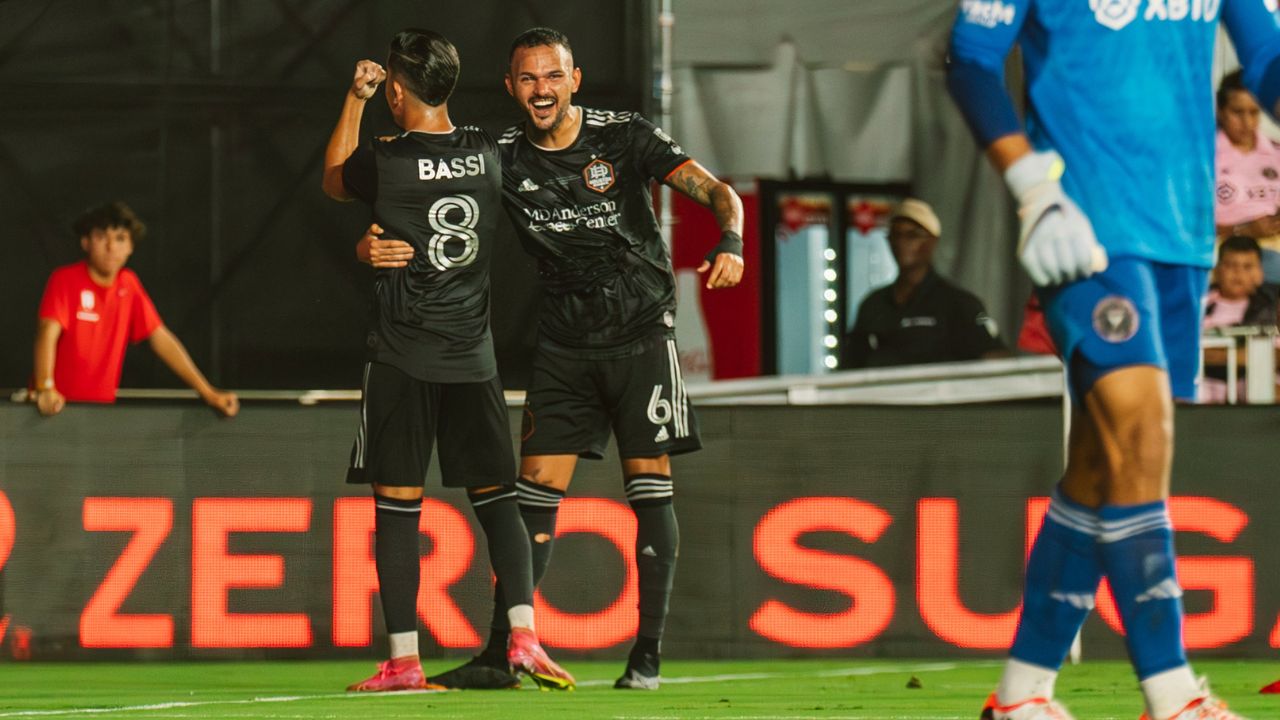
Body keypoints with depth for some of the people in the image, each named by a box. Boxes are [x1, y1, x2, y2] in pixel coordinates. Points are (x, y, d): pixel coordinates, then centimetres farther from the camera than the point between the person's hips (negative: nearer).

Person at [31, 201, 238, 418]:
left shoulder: (128, 284, 7)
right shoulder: (65, 280, -7)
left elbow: (161, 339, 8)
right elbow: (49, 332, -20)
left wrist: (208, 393, 1)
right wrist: (45, 390, -37)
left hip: (101, 407, 5)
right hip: (57, 406, -5)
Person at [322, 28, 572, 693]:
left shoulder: (384, 163, -10)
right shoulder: (486, 153, 1)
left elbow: (333, 180, 13)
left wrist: (354, 101, 16)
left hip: (402, 358, -3)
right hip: (472, 357, 3)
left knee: (396, 507, 1)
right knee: (495, 499, 8)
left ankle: (403, 659, -2)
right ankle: (523, 633, -8)